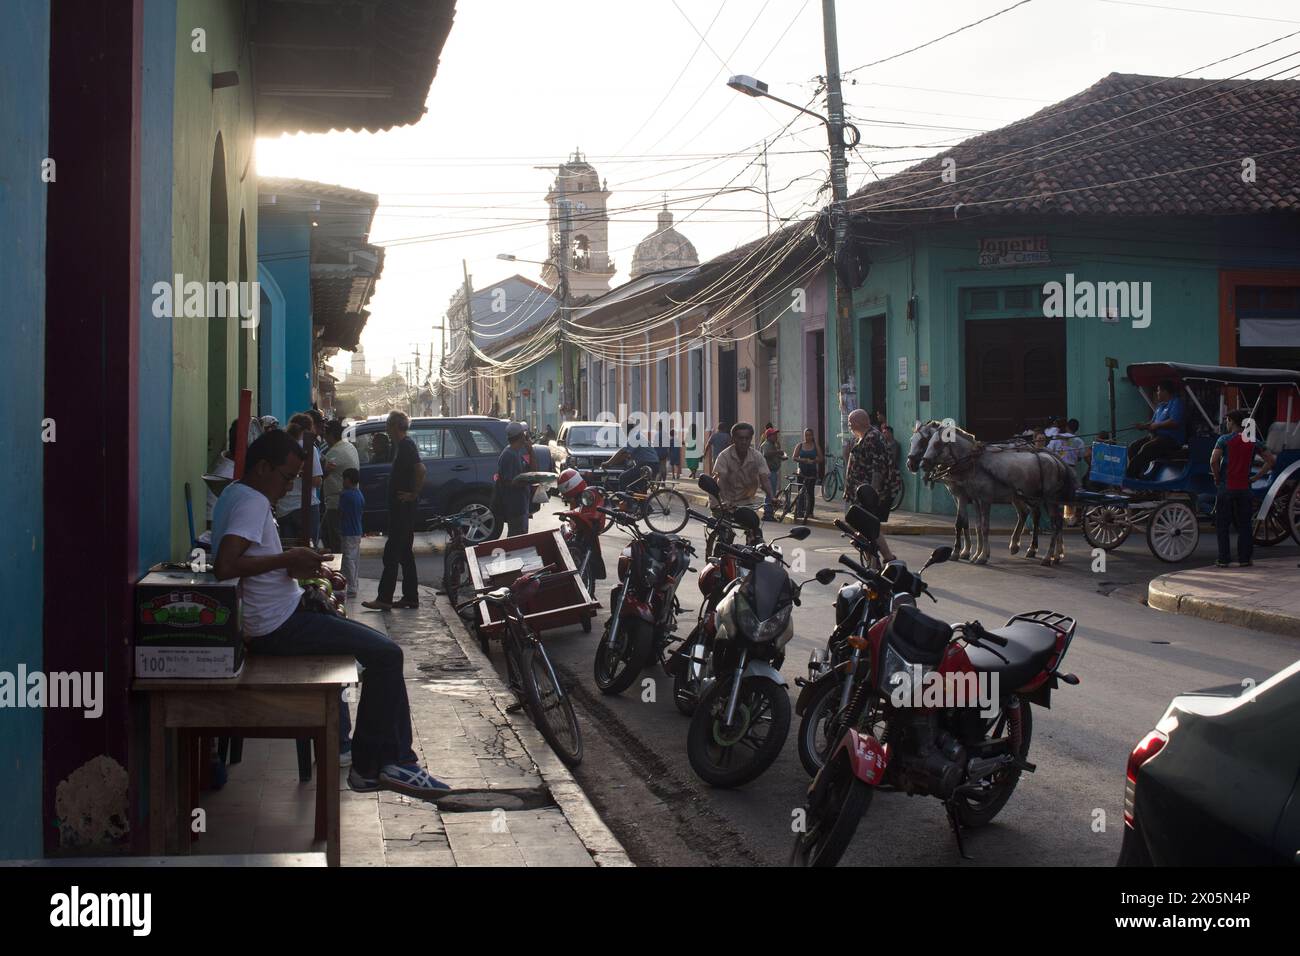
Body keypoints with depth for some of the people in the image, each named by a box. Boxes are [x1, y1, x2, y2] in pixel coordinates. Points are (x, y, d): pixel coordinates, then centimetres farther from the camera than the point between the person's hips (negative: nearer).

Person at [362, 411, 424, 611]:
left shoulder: (406, 445, -15)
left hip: (404, 509, -10)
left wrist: (413, 494, -21)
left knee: (392, 553, -9)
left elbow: (421, 469, -28)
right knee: (405, 553, 13)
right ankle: (410, 597, 17)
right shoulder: (404, 445, 16)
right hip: (401, 509, 10)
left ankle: (384, 599, -8)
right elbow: (417, 469, 25)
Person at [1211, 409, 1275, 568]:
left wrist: (1217, 478, -2)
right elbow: (1271, 461, 5)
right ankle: (1244, 559, 10)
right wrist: (1256, 477, 7)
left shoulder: (1224, 439, -6)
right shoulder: (1253, 442, 5)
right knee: (1244, 525, 10)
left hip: (1226, 488, -3)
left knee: (1223, 526, 4)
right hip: (1244, 489, 3)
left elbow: (1213, 461, -17)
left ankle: (1223, 559, 3)